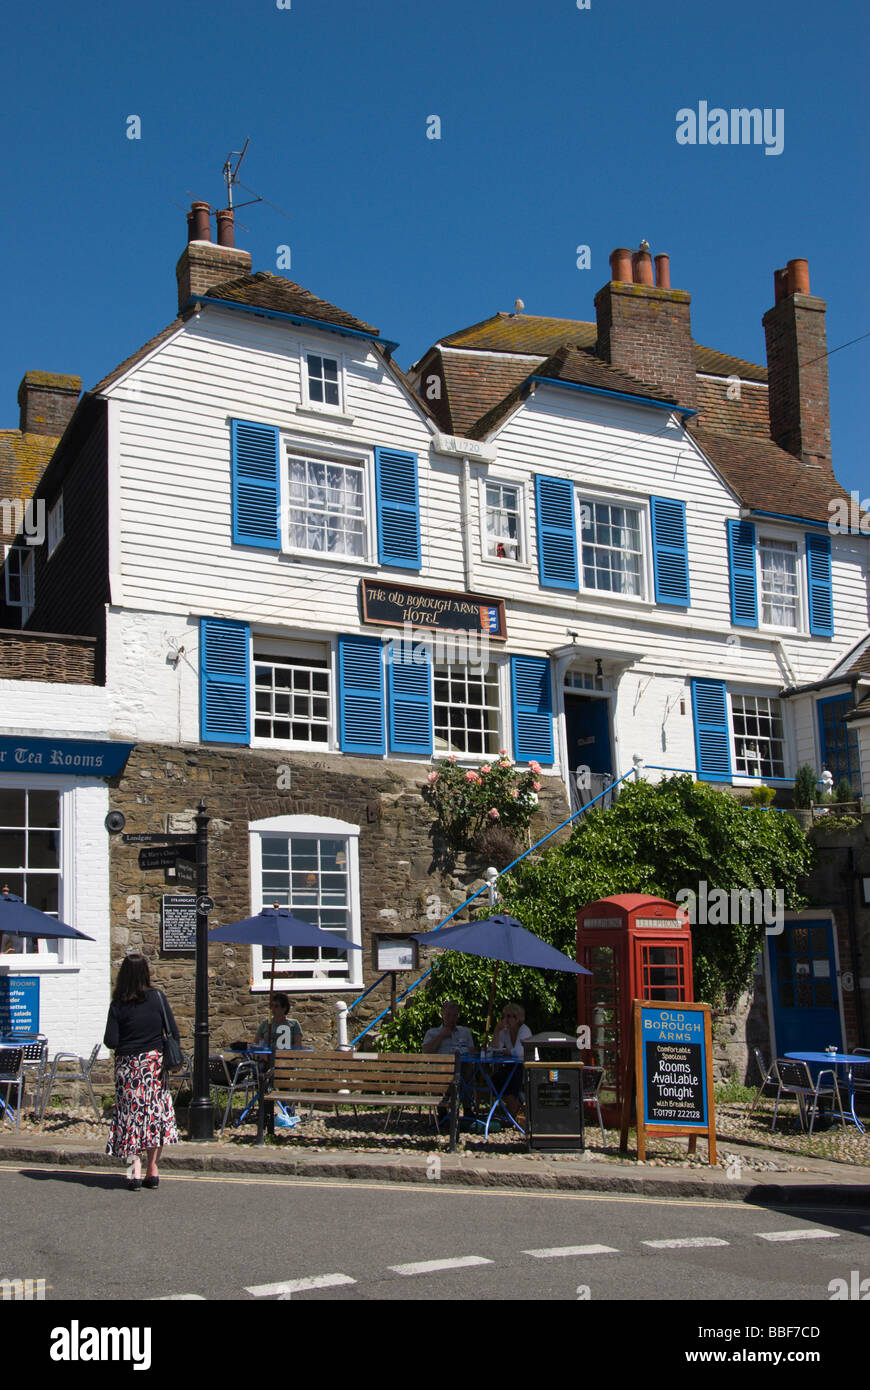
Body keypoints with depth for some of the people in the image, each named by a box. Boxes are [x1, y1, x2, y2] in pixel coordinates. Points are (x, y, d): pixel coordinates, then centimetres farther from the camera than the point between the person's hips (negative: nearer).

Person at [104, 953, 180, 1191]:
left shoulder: (118, 1004, -7)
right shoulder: (157, 997, -5)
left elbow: (110, 1041, -9)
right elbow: (173, 1031, -4)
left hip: (128, 1064, -1)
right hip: (155, 1062, 1)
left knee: (132, 1114, 5)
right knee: (156, 1113, 9)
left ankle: (136, 1172, -4)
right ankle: (152, 1172, 11)